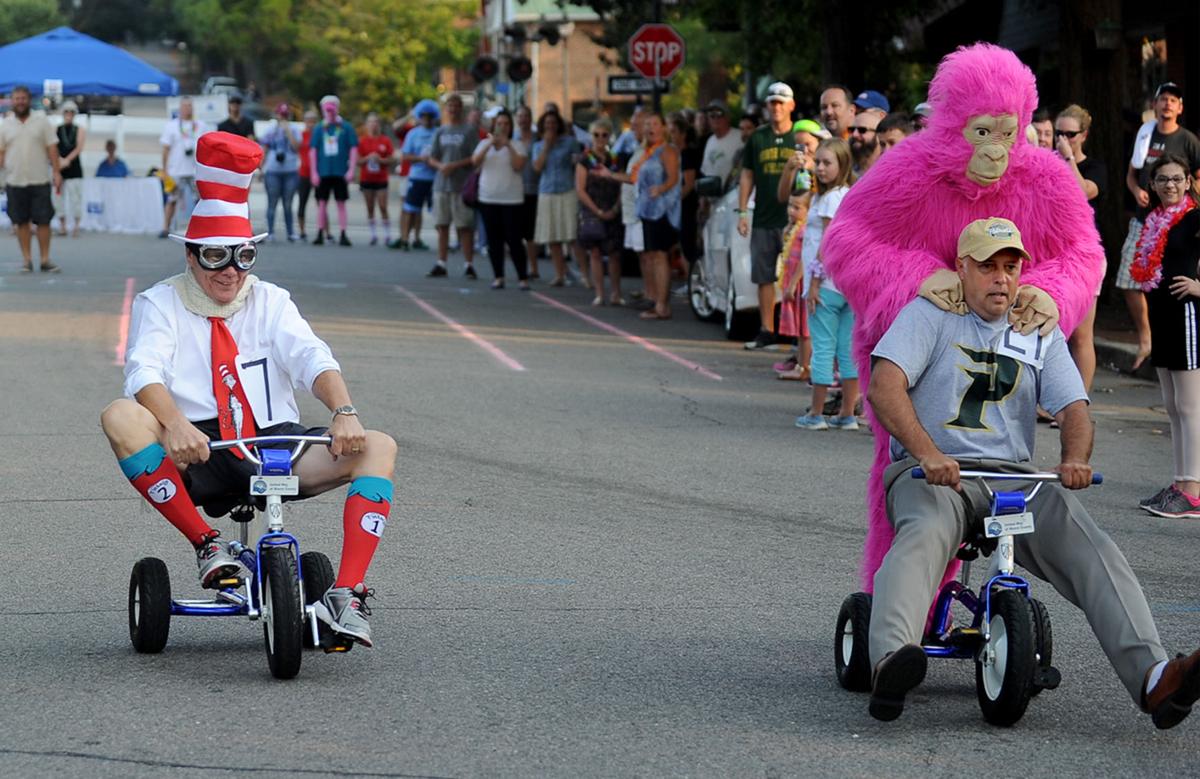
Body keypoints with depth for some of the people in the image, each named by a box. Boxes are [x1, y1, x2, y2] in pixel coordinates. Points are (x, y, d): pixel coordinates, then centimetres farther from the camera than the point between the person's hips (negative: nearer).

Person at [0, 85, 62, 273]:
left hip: (39, 180, -1)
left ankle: (45, 260, 1)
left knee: (43, 221, -3)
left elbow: (52, 148, 3)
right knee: (22, 222, 3)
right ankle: (27, 260, 9)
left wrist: (56, 172, -5)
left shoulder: (41, 121, 4)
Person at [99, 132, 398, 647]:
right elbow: (144, 372, -12)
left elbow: (312, 358, -3)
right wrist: (175, 424, -35)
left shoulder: (270, 302, 15)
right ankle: (207, 545, -22)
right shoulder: (160, 304, 7)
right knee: (121, 417, -32)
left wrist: (344, 413, -25)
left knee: (378, 447, -21)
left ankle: (347, 594, -29)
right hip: (197, 453, -2)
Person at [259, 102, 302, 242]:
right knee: (272, 203, -1)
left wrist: (288, 131, -12)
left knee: (287, 204, 5)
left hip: (290, 171, 0)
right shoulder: (270, 132, 8)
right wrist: (261, 169, 5)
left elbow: (296, 146, -9)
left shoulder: (293, 131, 7)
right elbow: (264, 152, 11)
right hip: (273, 171, 0)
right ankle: (270, 232, 1)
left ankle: (291, 232, 10)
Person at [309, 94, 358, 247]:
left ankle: (343, 235, 3)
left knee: (341, 203, 1)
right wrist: (313, 172, -1)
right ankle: (320, 234, 8)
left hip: (341, 172, -1)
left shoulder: (346, 128, 2)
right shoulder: (319, 129, 6)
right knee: (322, 203, 4)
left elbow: (354, 149, 2)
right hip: (323, 172, 1)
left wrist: (351, 170, -7)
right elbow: (313, 151, 6)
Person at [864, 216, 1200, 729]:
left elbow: (1073, 407, 7)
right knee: (923, 534, -38)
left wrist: (1075, 459, -19)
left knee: (1093, 551, -22)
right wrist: (927, 453, -28)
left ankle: (1152, 678, -37)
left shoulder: (1041, 335, 18)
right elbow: (885, 385, -10)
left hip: (1017, 476, 4)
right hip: (932, 474, -4)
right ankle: (891, 661, -61)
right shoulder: (929, 316, 6)